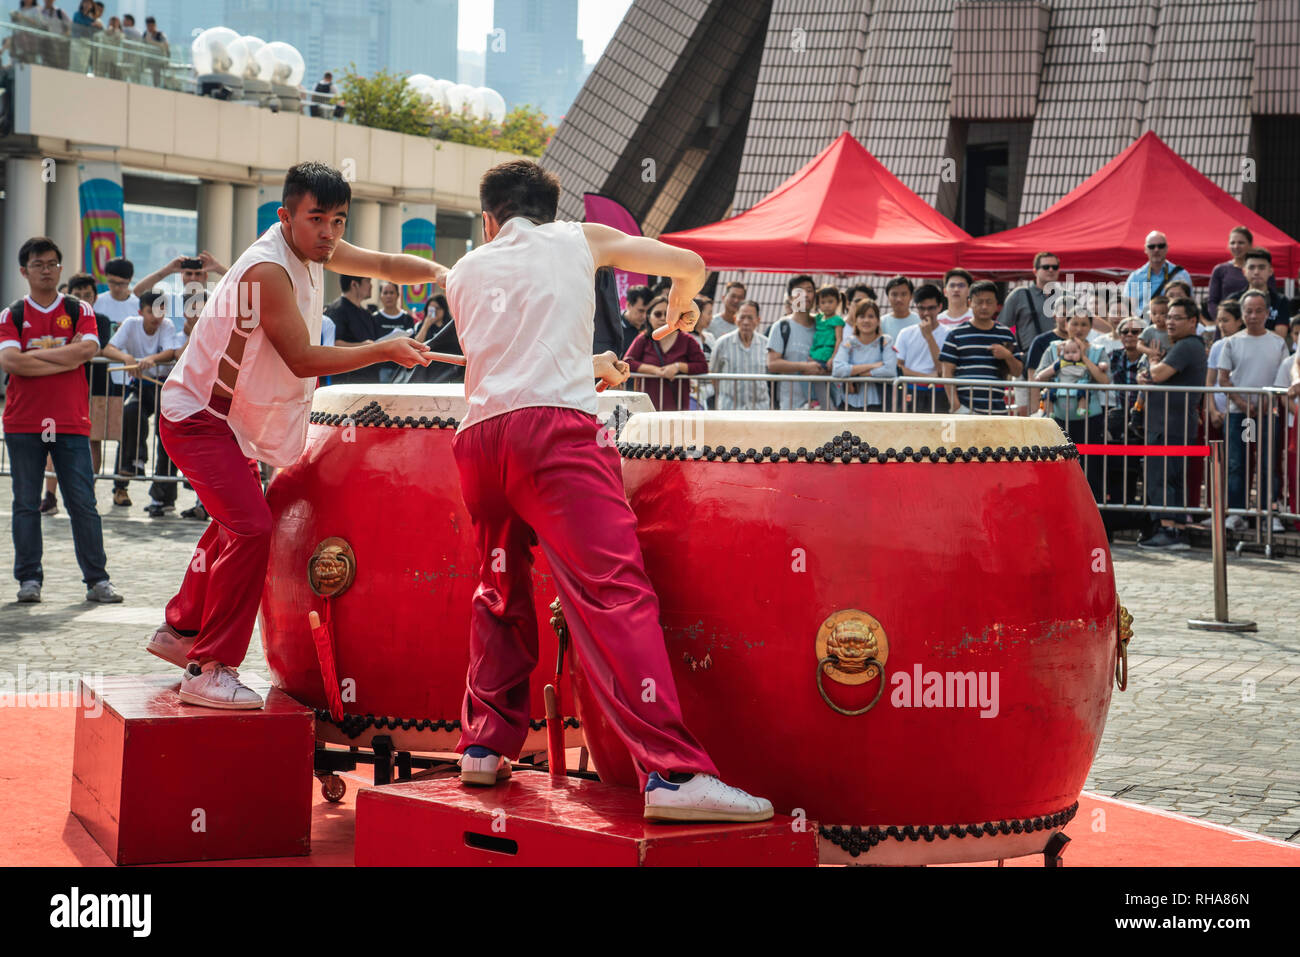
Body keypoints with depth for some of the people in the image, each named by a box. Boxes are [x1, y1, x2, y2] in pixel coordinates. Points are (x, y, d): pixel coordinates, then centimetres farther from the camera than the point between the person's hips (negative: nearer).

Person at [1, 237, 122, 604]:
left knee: (83, 504, -1)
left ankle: (97, 580, 3)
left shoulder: (80, 311, 9)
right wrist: (64, 360, -10)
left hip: (71, 422, 0)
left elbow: (86, 349, -10)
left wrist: (35, 353, -9)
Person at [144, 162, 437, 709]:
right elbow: (302, 359, -25)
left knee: (236, 524, 24)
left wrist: (440, 273, -6)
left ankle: (180, 631, 42)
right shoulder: (268, 269, -26)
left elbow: (383, 264, 12)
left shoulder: (313, 250, 2)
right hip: (198, 416, -10)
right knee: (252, 529, -22)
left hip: (237, 421, 10)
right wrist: (384, 351, -24)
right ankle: (209, 670, -17)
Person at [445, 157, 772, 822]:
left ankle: (485, 745, 20)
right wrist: (678, 312, 47)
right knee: (614, 591, -15)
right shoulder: (580, 239, 20)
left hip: (478, 434, 4)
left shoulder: (464, 273, 27)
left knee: (500, 594, 22)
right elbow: (690, 265, 25)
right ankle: (673, 772, -25)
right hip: (553, 424, -4)